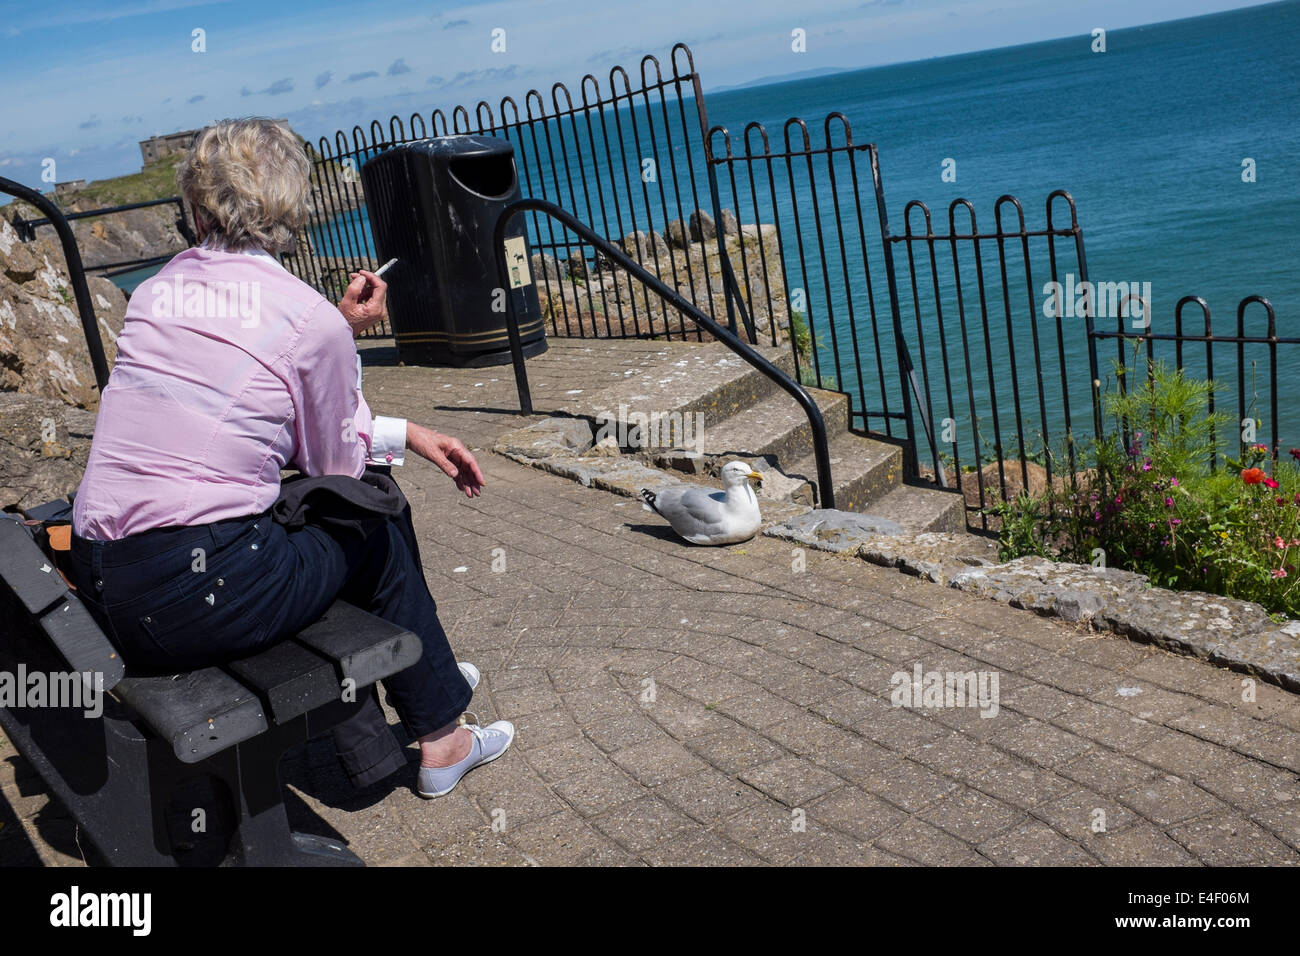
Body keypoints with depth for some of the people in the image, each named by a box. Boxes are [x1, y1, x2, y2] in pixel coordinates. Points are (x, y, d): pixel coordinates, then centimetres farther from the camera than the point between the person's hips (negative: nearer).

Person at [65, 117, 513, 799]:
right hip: (200, 594, -7)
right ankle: (440, 734, 32)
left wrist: (404, 432, 22)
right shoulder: (311, 319, -8)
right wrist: (347, 337, 15)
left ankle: (425, 677, 42)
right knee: (376, 522, 17)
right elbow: (338, 461, 5)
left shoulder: (154, 291, 12)